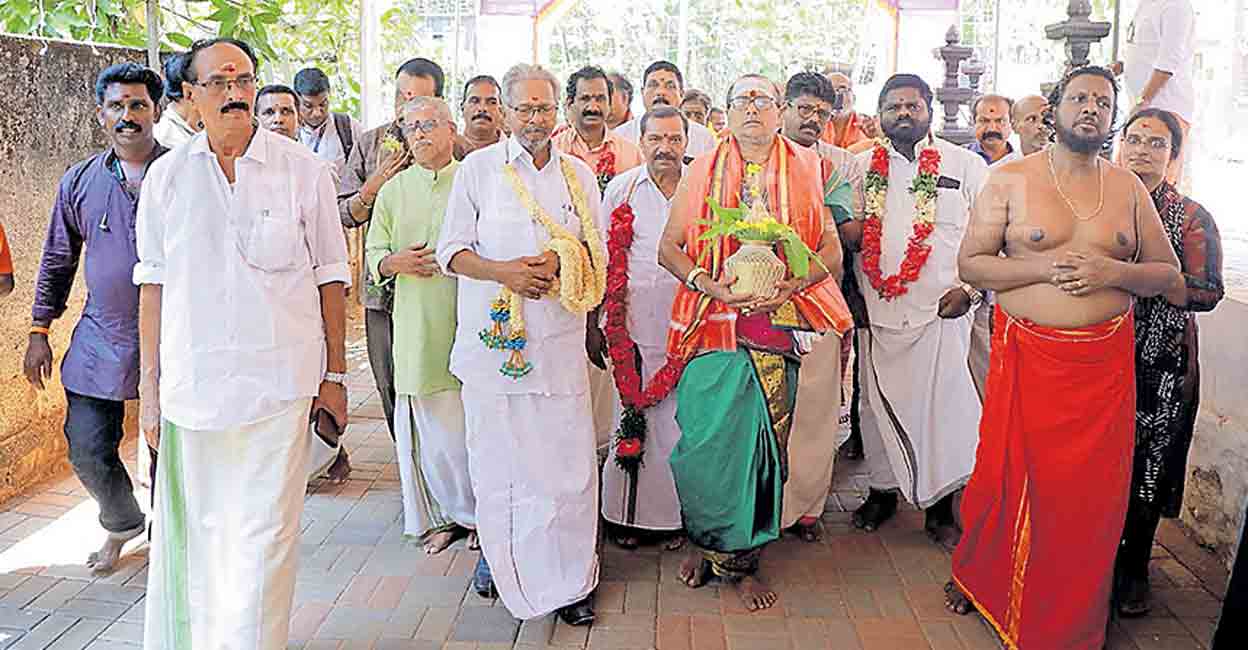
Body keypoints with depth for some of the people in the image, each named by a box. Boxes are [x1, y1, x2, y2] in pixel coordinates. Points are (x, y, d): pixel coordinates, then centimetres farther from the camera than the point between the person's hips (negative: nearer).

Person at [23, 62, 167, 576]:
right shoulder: (79, 182, 5)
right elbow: (57, 261, 14)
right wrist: (39, 331, 12)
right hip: (100, 342, 3)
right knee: (88, 451, 7)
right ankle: (123, 524, 34)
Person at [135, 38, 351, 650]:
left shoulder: (303, 170, 1)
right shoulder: (166, 176, 7)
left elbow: (330, 278, 3)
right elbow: (153, 284, 9)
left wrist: (334, 377, 2)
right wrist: (150, 383, 7)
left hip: (279, 384, -2)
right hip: (191, 386, 2)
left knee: (263, 536, -1)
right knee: (196, 531, 9)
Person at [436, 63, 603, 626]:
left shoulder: (579, 174, 12)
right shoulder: (478, 168, 5)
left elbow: (597, 256, 13)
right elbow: (451, 250, 2)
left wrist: (559, 263, -9)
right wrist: (503, 272, -16)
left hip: (559, 338, 2)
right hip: (493, 335, -1)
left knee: (567, 459, -2)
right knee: (496, 458, 4)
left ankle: (568, 580, 9)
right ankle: (497, 552, 26)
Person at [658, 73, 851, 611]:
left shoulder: (805, 170, 11)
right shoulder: (702, 172, 9)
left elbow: (830, 249, 6)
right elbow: (669, 248, 5)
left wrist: (789, 286, -12)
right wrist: (713, 286, -12)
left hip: (776, 327, 1)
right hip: (713, 325, 0)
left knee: (763, 443, 3)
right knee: (706, 441, 0)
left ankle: (741, 559, 18)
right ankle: (703, 540, 24)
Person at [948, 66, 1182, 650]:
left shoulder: (1128, 188, 8)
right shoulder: (1011, 179, 0)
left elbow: (1168, 273, 11)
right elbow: (969, 263, -3)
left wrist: (1113, 272, -10)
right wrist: (1044, 268, -16)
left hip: (1104, 362, 3)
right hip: (1027, 356, -2)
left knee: (1091, 489, 7)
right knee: (1007, 473, 5)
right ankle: (975, 573, 32)